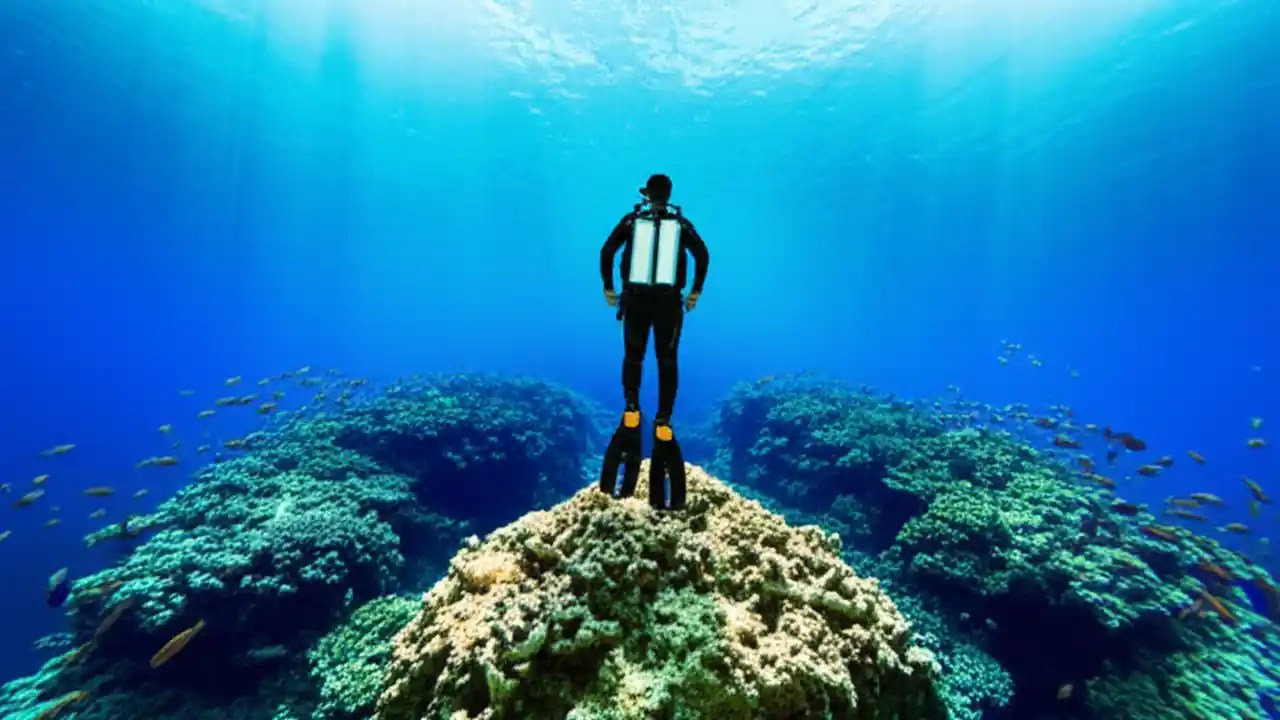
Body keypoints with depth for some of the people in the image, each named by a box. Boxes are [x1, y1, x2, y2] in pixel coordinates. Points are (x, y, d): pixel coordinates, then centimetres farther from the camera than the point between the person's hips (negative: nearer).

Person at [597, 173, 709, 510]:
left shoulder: (631, 219, 6)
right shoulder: (681, 223, 8)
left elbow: (607, 252, -2)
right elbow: (703, 255, -1)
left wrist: (608, 287, 6)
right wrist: (696, 291, 7)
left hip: (635, 298, 0)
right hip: (669, 300, 0)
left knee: (633, 355, 16)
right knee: (668, 361, 8)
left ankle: (631, 407, -2)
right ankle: (663, 423, 4)